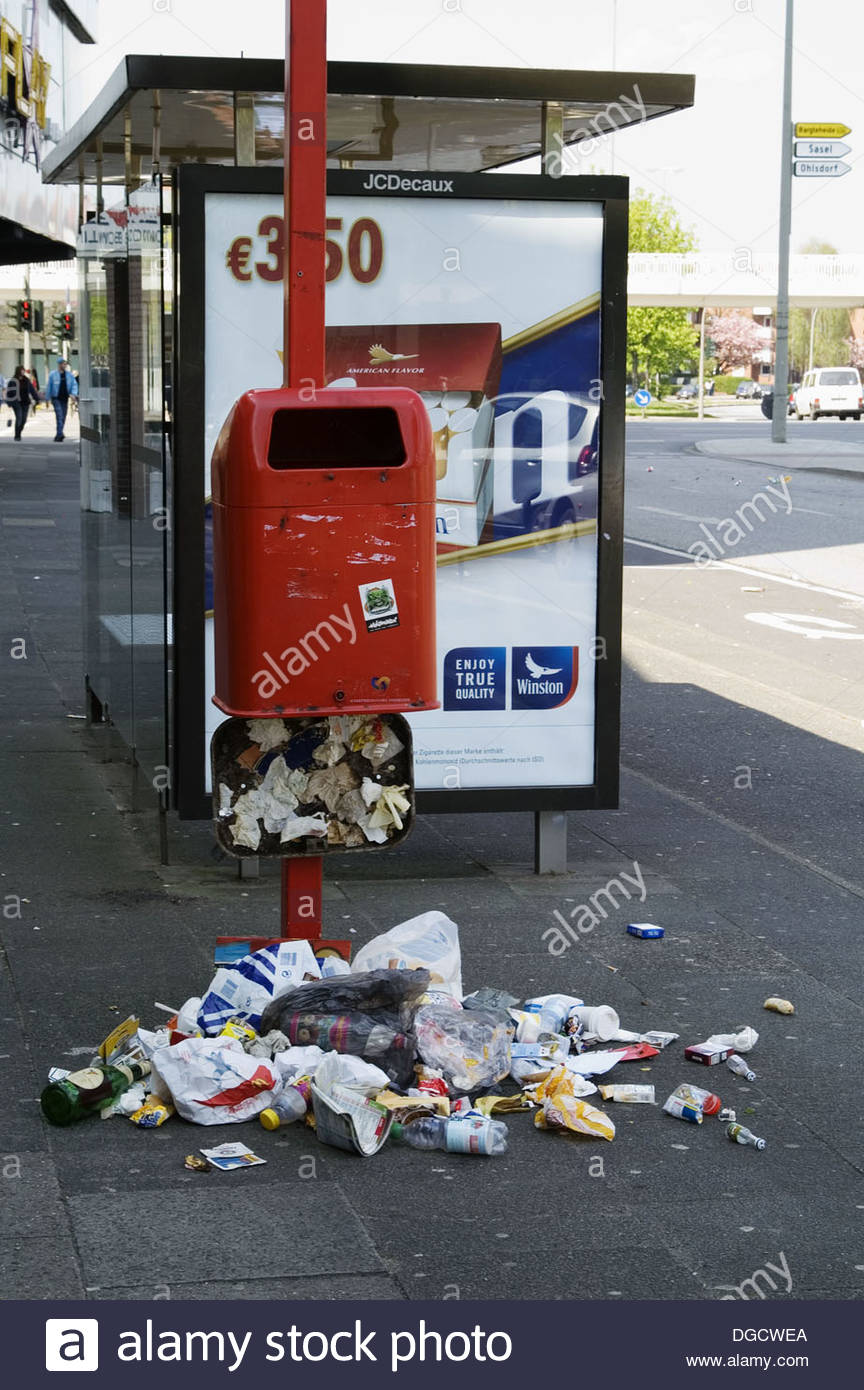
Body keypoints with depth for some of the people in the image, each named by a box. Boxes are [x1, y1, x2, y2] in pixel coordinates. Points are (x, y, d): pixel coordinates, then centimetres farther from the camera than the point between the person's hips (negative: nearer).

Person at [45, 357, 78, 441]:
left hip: (64, 399, 4)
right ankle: (60, 434, -23)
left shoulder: (69, 374, 7)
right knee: (60, 416, -17)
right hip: (56, 399, -4)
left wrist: (73, 393, -13)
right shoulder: (53, 374, -3)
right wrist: (47, 399, 1)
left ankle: (58, 436, 19)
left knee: (63, 418, 7)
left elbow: (74, 384, 6)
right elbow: (49, 387, 1)